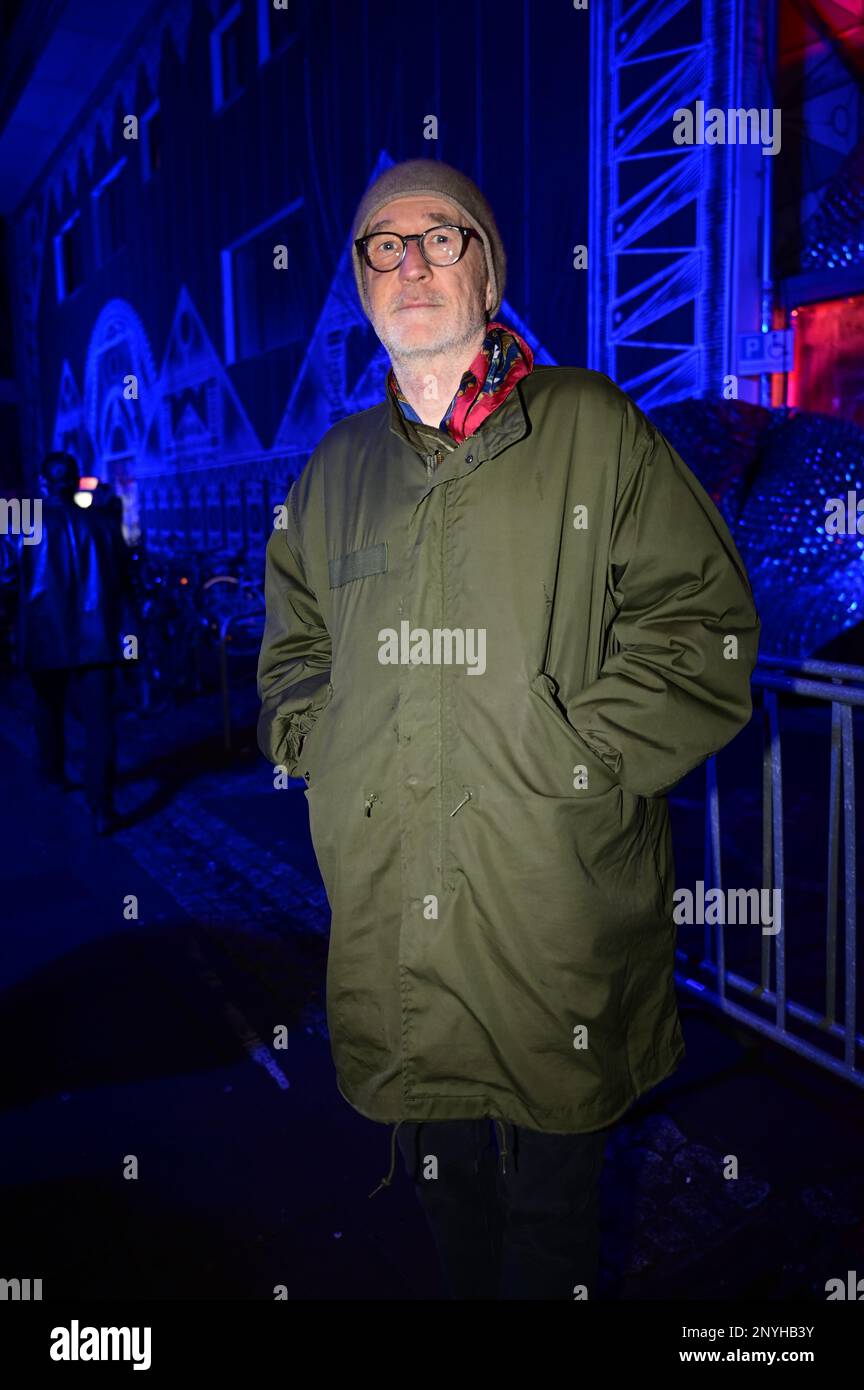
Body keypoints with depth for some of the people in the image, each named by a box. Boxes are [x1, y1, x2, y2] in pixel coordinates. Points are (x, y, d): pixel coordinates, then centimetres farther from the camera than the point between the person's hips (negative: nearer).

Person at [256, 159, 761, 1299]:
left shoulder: (594, 429, 0)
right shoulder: (338, 466, 13)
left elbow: (704, 628, -5)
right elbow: (291, 650, 22)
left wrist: (571, 759, -12)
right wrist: (327, 754, 5)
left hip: (557, 909, -3)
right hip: (385, 916, 4)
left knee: (555, 1206, 15)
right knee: (446, 1191, 20)